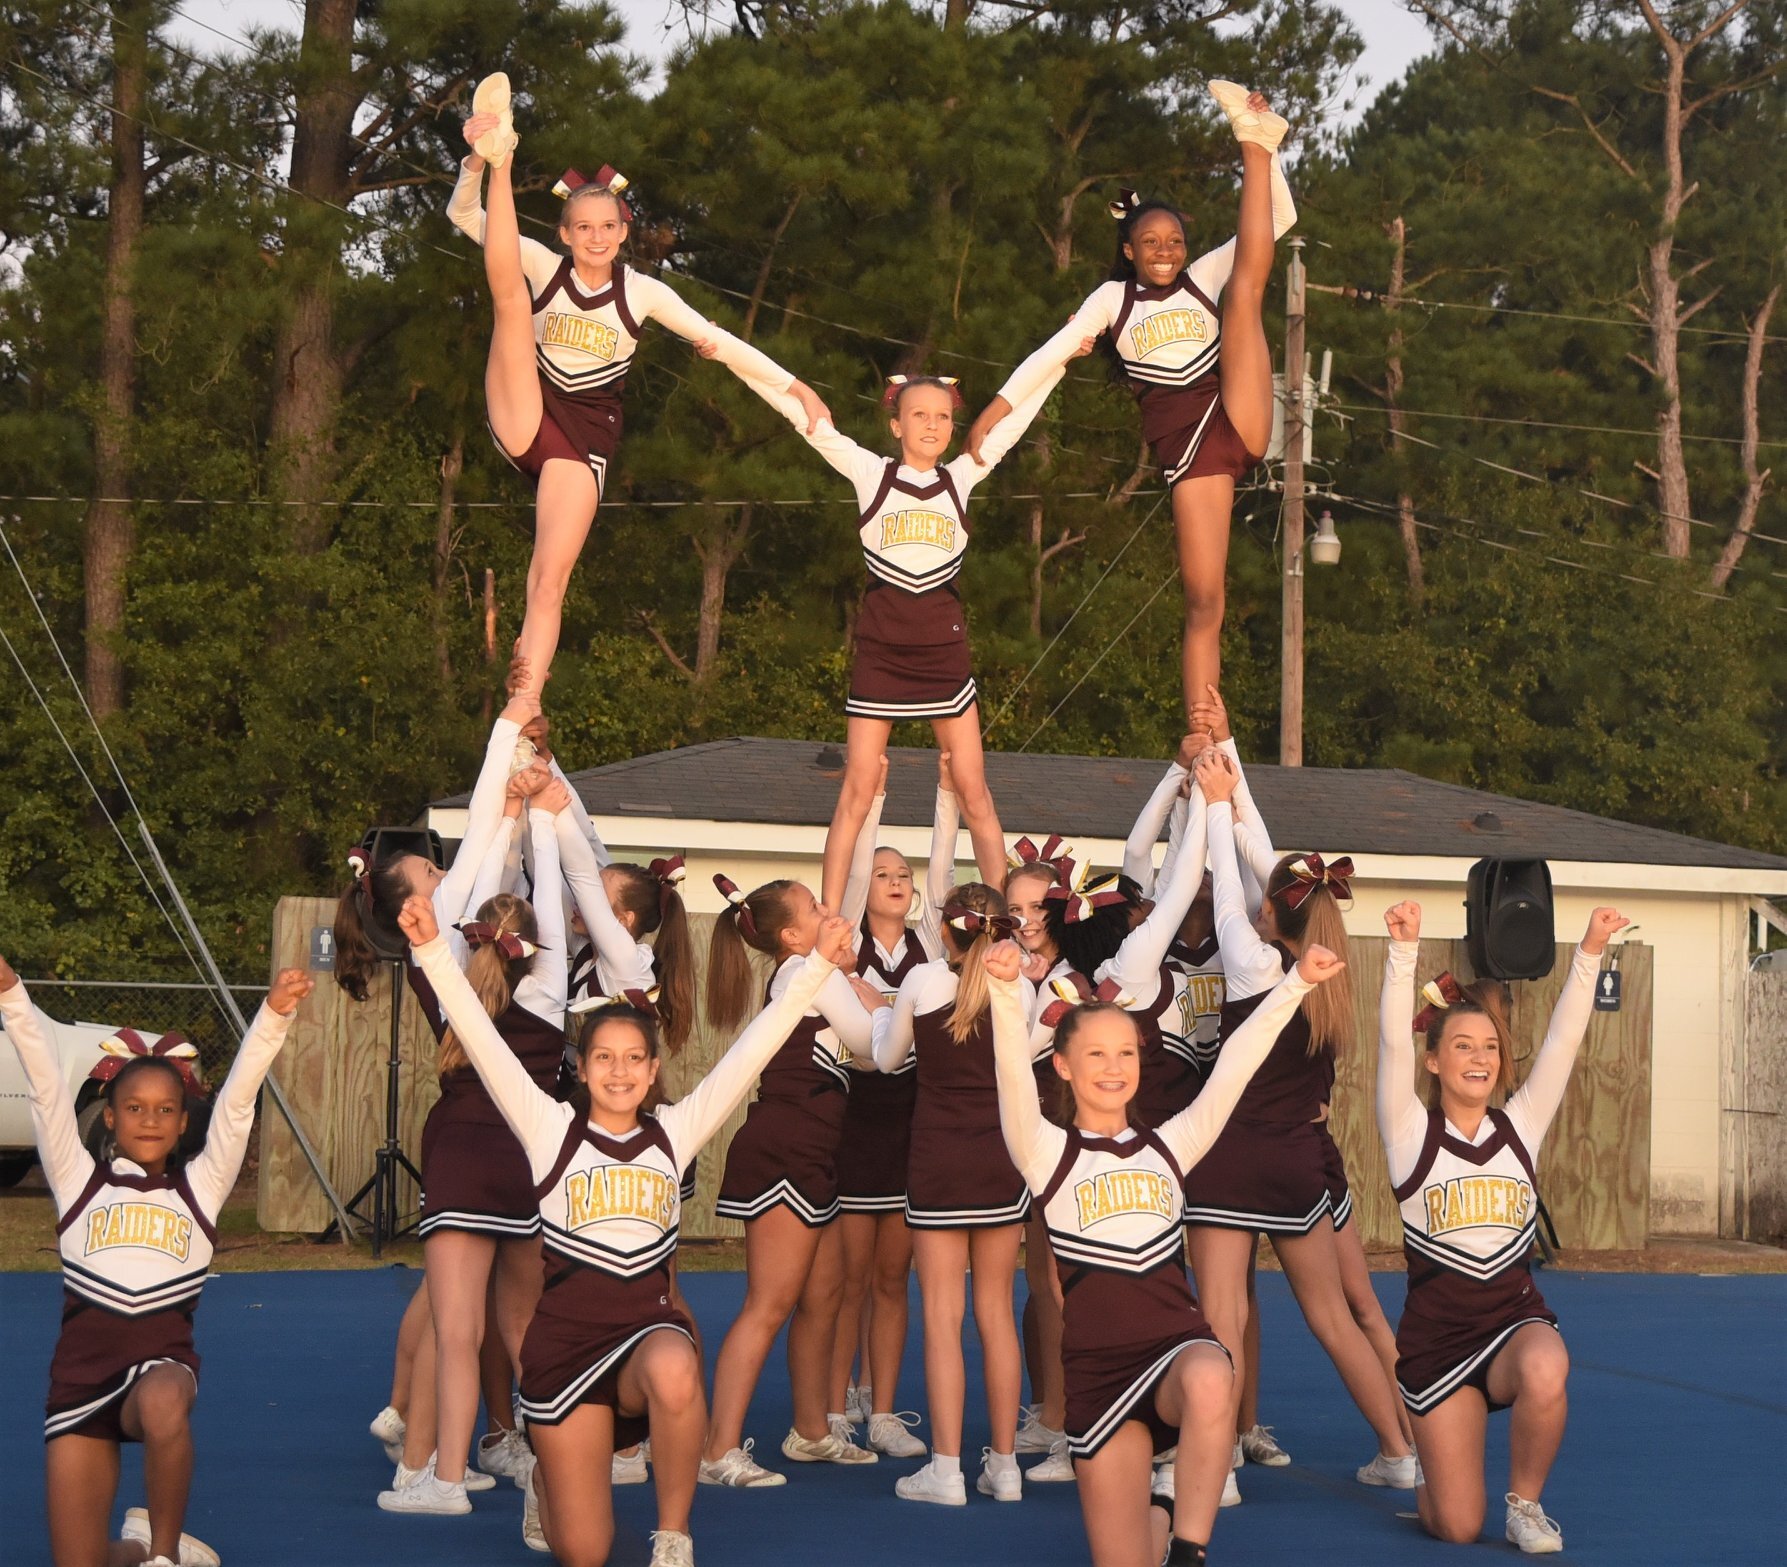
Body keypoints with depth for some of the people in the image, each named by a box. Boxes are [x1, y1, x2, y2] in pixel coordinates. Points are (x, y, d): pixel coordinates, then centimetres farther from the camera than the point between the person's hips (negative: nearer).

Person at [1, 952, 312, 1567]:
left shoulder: (198, 1187, 10)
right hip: (81, 1370, 2)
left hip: (163, 1359, -1)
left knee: (162, 1407, -40)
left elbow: (237, 1099, 0)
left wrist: (275, 1013, -13)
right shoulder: (79, 1181, 11)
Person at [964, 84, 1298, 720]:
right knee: (1203, 601, -11)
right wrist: (994, 411, -6)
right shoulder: (1113, 298, 12)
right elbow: (1052, 353, 5)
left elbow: (1280, 220, 8)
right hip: (1187, 448, -1)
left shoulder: (1204, 277, 14)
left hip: (1239, 419, 1)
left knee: (1246, 284, -7)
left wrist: (1264, 153, -6)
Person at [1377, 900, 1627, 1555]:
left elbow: (1562, 1041, -5)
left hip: (1517, 1316, 2)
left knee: (1545, 1374, -37)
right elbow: (1394, 1042, -17)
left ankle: (1525, 1502, -7)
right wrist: (1404, 951, -29)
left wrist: (1589, 953, -15)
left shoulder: (1519, 1126, 5)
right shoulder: (1411, 1134, -4)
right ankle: (1429, 1481, 34)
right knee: (1456, 1528, -5)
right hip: (1436, 1331, -2)